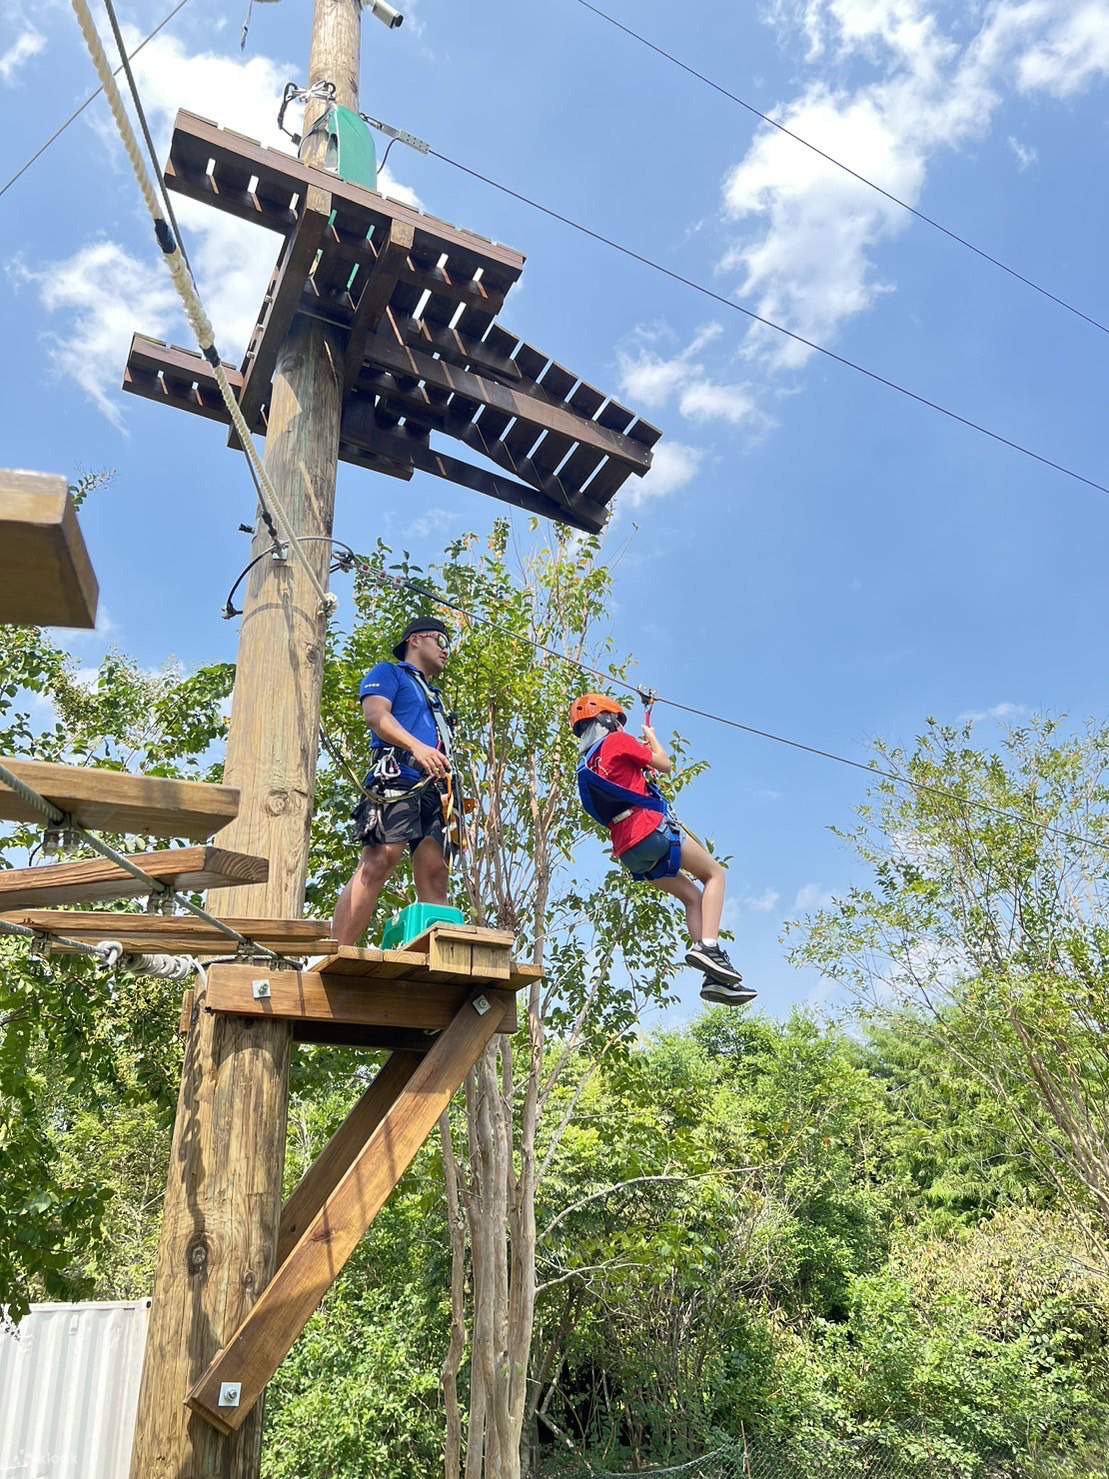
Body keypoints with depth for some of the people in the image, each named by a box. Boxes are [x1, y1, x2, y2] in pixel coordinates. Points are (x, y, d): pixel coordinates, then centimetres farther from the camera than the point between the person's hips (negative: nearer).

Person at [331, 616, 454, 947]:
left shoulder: (433, 696, 38)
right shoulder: (388, 673, 15)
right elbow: (376, 714, -7)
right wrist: (417, 746, -23)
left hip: (432, 792, 8)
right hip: (396, 779, -8)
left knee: (434, 878, -5)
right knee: (377, 864, -23)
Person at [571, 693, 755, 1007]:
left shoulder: (585, 767, 22)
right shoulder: (617, 741, 1)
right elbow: (666, 765, 7)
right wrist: (652, 738, 24)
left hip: (627, 852, 8)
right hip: (651, 828, -8)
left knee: (692, 896, 16)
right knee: (714, 874, 7)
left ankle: (716, 977, 4)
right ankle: (708, 946, -15)